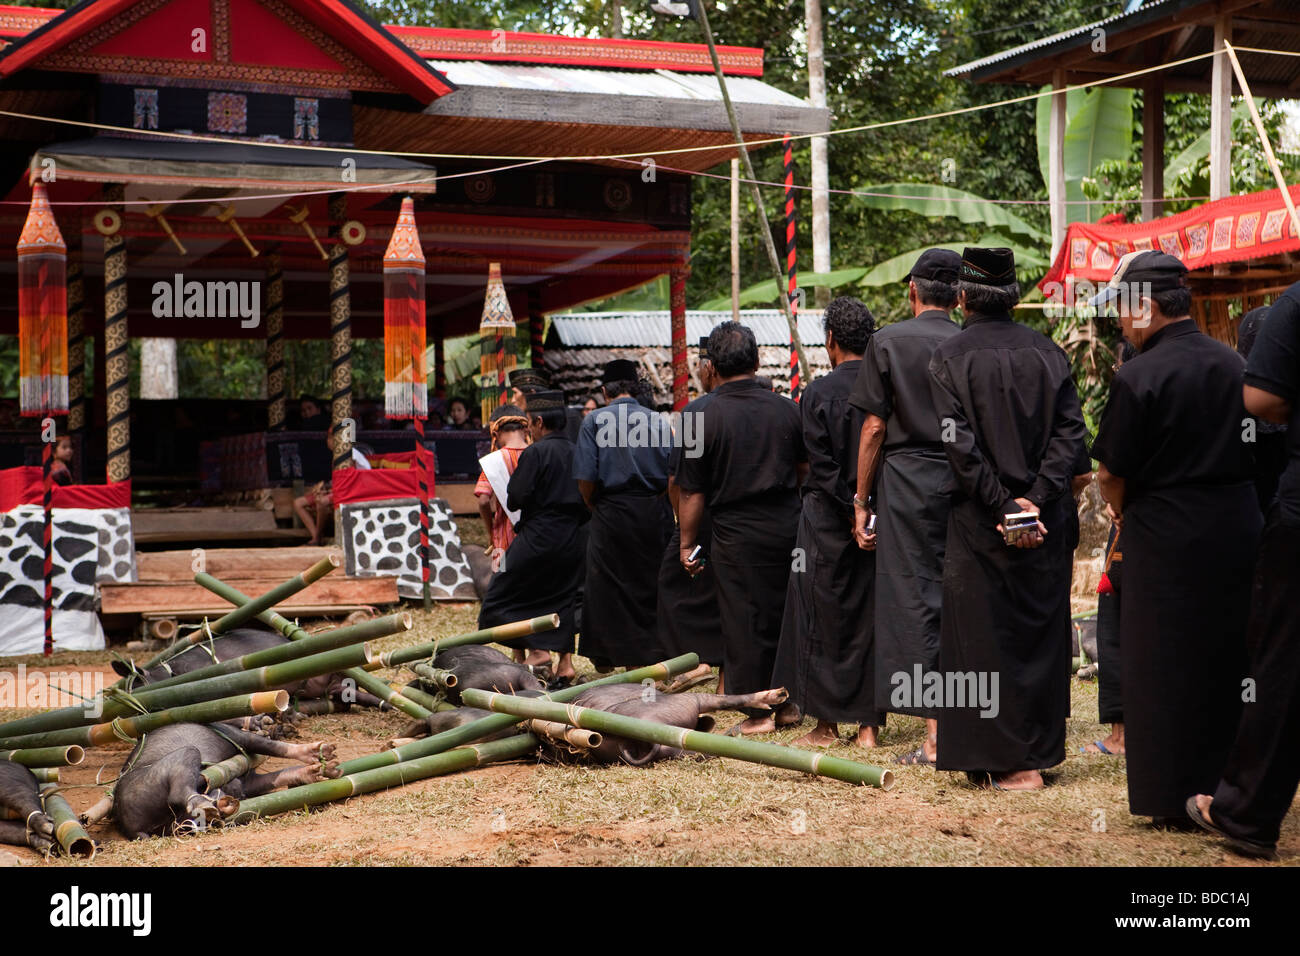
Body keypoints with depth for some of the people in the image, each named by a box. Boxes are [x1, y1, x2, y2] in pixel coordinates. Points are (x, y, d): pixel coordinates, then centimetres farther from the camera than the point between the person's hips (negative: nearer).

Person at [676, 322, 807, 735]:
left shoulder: (704, 417, -10)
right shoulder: (786, 409, 2)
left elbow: (693, 492, -6)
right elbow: (805, 471, 15)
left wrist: (686, 543, 4)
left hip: (736, 533, -4)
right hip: (787, 526, 4)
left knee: (744, 622, 3)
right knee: (783, 615, 14)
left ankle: (757, 711, 7)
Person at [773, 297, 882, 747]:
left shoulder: (818, 393, -11)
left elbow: (822, 468, -13)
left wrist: (852, 512, -7)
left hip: (830, 523, -4)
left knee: (823, 619, 6)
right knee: (872, 617, 8)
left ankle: (826, 723, 10)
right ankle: (868, 723, 10)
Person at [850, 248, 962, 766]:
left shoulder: (889, 341, -2)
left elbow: (875, 426, -3)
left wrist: (862, 501, 2)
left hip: (907, 480, -3)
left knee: (914, 601, -1)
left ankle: (933, 736, -4)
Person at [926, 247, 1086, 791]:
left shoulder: (950, 357, -7)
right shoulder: (1046, 351, 3)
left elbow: (958, 442, -15)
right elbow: (1071, 429, -4)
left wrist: (1002, 508, -12)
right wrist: (1038, 498, -9)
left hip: (981, 522, -3)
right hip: (1045, 518, 4)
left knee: (986, 634, 4)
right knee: (1040, 629, 13)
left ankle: (1010, 761, 5)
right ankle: (1042, 747, 19)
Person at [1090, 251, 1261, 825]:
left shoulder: (1138, 377, -15)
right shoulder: (1234, 365, 4)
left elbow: (1112, 475, -9)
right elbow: (1253, 453, 12)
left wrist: (1123, 515, 11)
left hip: (1167, 540, -6)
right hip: (1239, 530, 6)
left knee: (1165, 670, 4)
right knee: (1230, 658, 15)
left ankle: (1172, 801, 9)